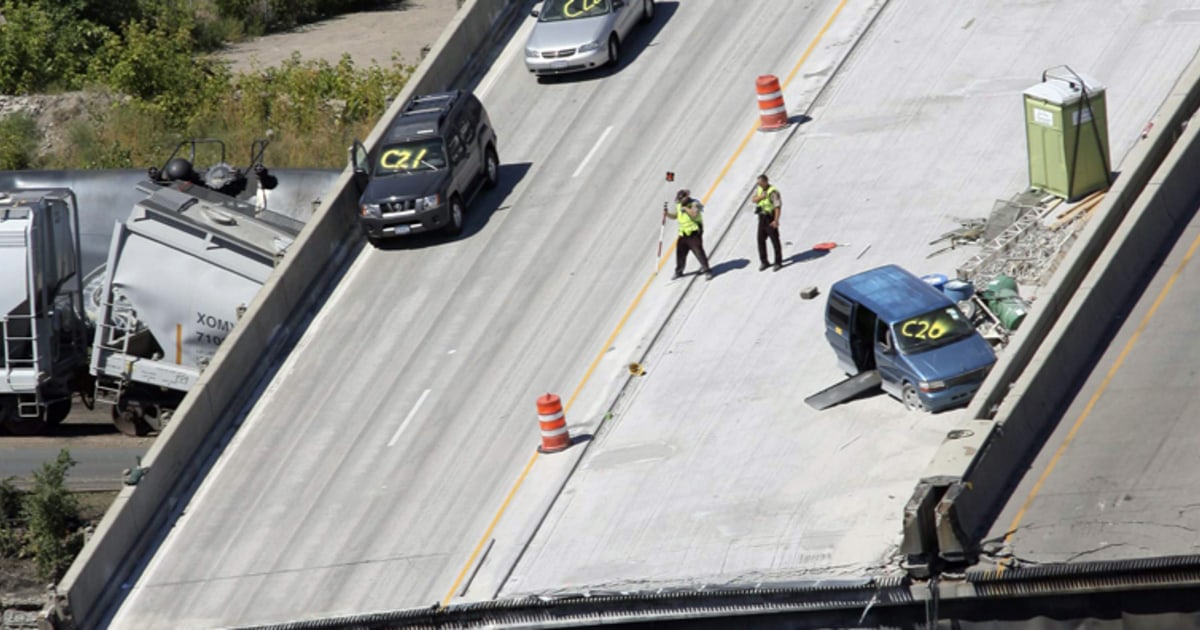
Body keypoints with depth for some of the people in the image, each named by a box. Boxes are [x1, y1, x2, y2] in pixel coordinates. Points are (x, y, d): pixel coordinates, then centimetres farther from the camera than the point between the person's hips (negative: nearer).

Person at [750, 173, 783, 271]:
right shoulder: (759, 190, 7)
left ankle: (778, 262, 9)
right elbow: (753, 199, -3)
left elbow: (778, 206, -20)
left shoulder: (773, 192, -18)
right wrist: (761, 196, -22)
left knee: (775, 240, 0)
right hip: (762, 218, 7)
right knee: (761, 240, 9)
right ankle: (764, 262, 20)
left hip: (770, 219, -7)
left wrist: (776, 220, -24)